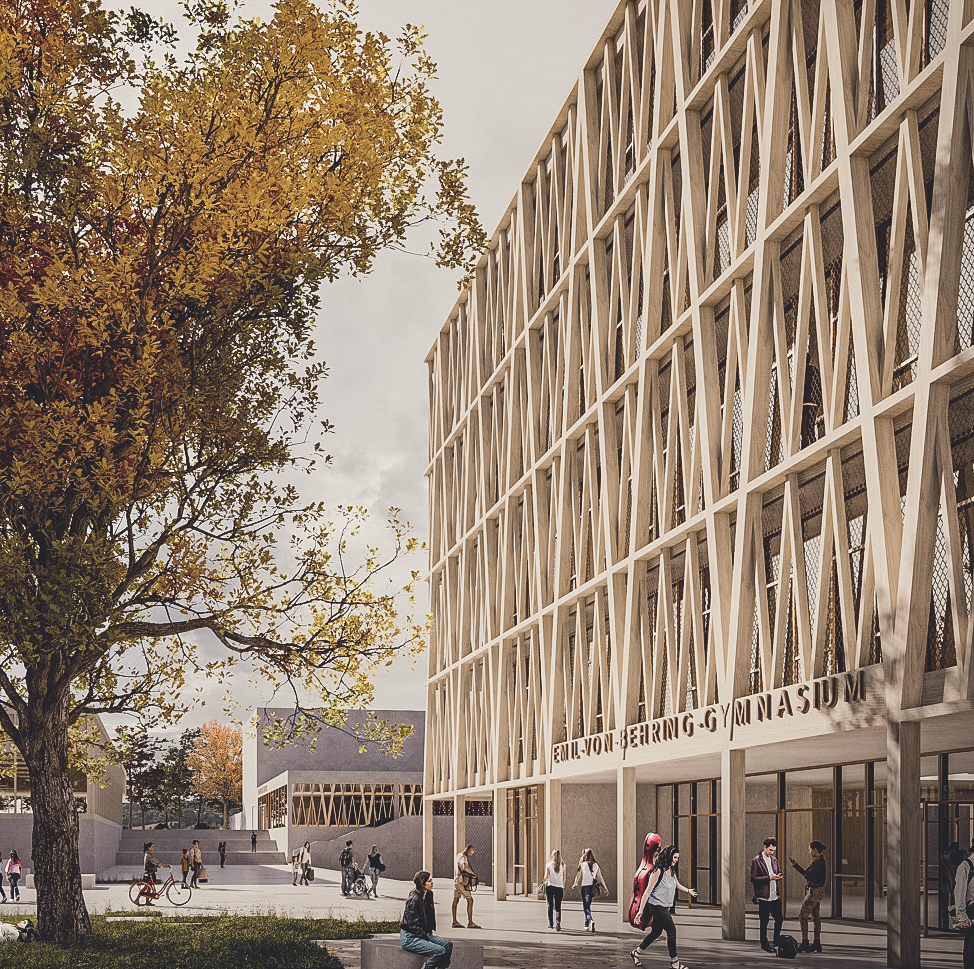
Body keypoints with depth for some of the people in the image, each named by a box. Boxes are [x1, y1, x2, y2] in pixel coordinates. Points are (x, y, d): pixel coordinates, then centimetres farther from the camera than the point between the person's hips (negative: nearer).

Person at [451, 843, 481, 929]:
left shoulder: (458, 856, 18)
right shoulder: (463, 857, -13)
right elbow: (464, 867, -33)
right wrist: (473, 873, -20)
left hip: (456, 880, 10)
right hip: (462, 881, -10)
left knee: (455, 901, 9)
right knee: (470, 900, -9)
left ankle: (454, 922, 13)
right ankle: (470, 922, -13)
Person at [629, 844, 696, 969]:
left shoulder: (671, 871, 9)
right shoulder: (658, 872, -17)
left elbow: (677, 885, 32)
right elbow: (648, 891, -16)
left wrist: (688, 891, 50)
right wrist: (640, 910, -18)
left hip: (664, 907, 9)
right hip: (657, 906, -9)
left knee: (656, 932, 14)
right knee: (671, 930, -8)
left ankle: (635, 953, 27)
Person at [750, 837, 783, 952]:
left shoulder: (774, 860, 14)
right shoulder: (756, 860, -7)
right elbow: (753, 879, -12)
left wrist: (778, 876, 1)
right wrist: (769, 878, -20)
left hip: (775, 895, 6)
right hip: (764, 896, -6)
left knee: (779, 918, 6)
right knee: (764, 921, 3)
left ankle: (776, 940, 25)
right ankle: (764, 943, 16)